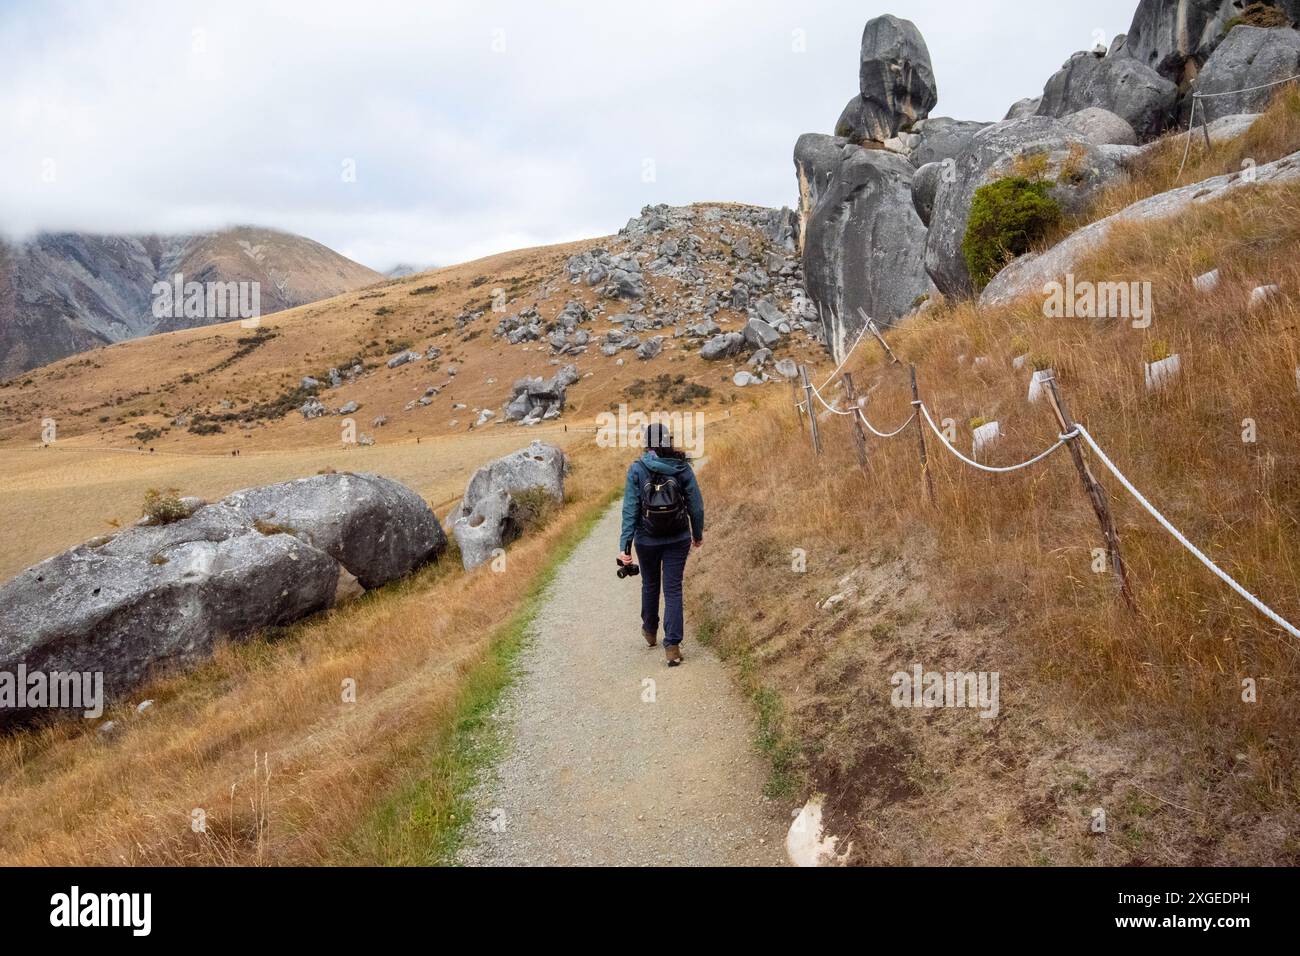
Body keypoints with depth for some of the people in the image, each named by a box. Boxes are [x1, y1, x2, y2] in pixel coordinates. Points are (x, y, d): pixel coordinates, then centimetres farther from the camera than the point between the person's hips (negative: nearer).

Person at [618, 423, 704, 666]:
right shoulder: (682, 468, -7)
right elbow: (696, 504, -2)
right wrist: (698, 534, 13)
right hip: (678, 539, 0)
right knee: (673, 590, 5)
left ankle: (650, 631, 43)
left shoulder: (637, 469, -10)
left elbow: (630, 509, -12)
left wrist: (624, 545, -11)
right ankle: (672, 646, -3)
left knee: (650, 585, 21)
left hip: (647, 540, 0)